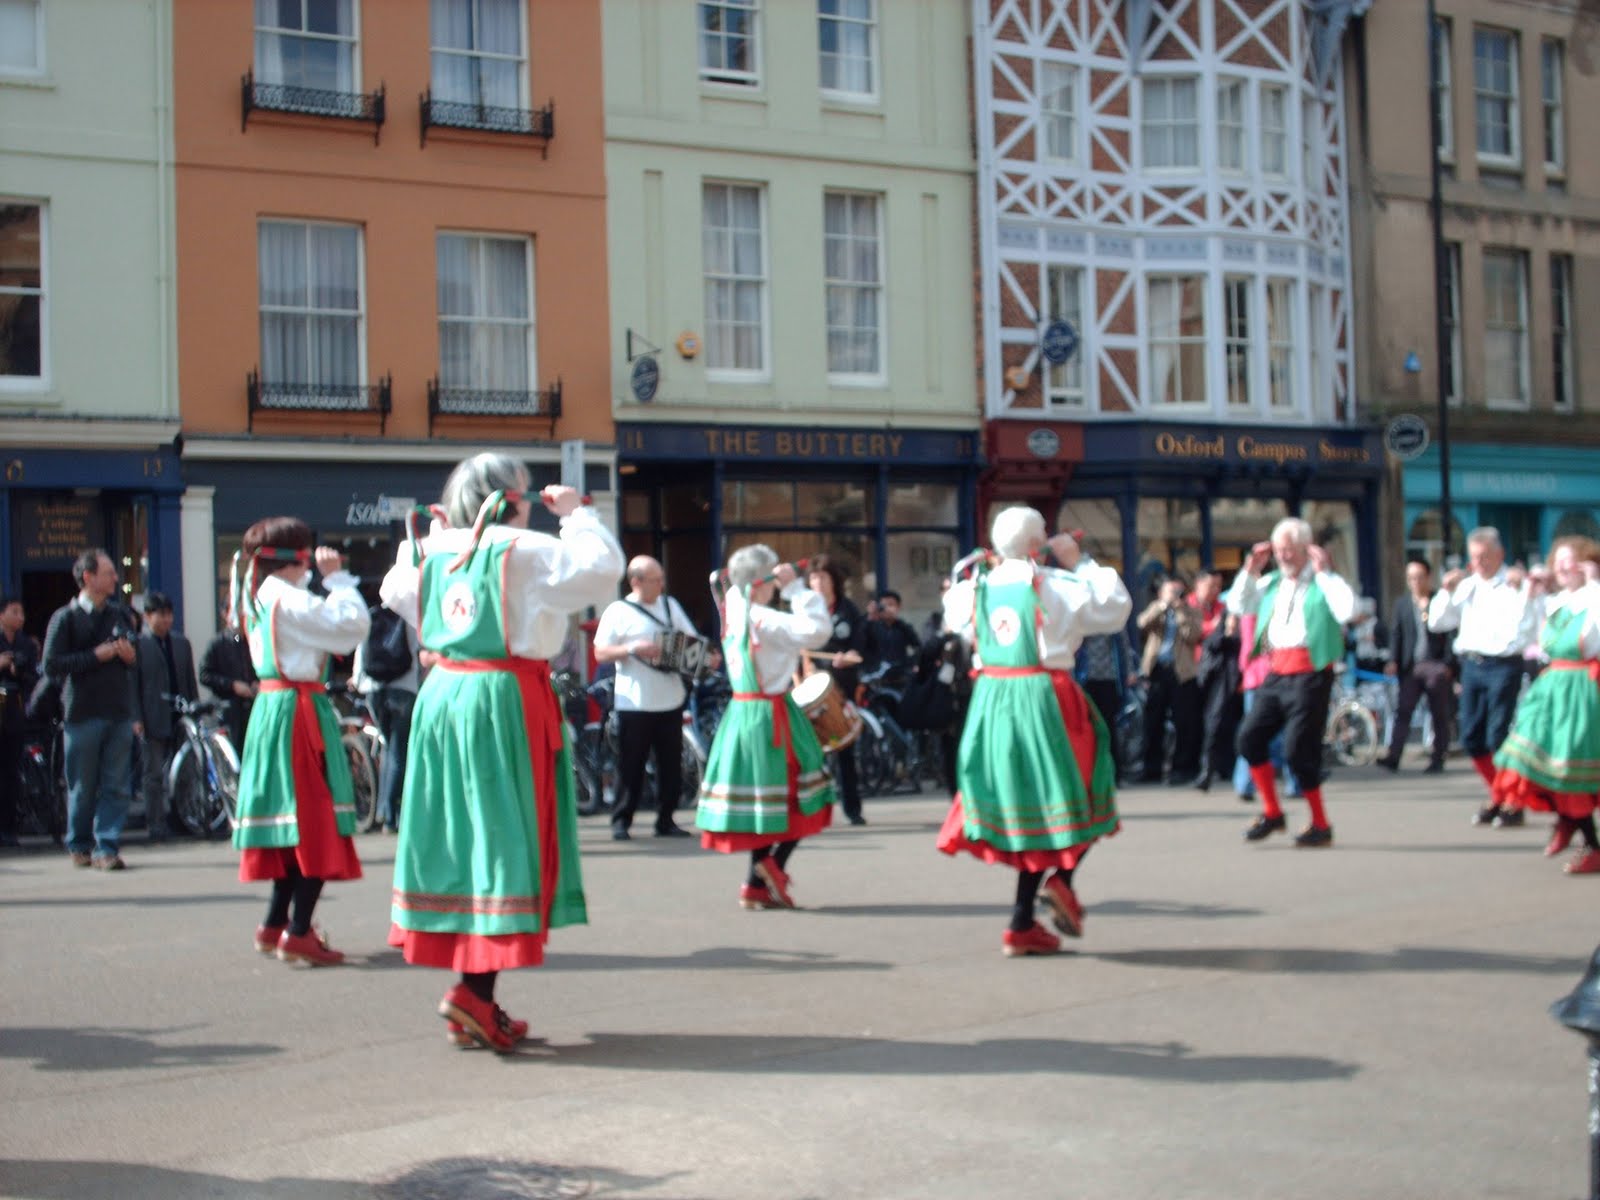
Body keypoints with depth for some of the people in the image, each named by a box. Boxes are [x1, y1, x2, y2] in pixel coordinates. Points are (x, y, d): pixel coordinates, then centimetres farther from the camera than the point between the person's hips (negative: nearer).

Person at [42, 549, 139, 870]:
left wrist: (131, 656, 2)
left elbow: (138, 659, 26)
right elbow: (51, 665, -9)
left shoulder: (121, 615, 14)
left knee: (117, 786, -2)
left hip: (119, 713, 4)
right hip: (83, 713, -4)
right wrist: (96, 656, -13)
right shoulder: (66, 617, -1)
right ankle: (79, 846, 17)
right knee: (82, 787, 2)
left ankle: (107, 847, 0)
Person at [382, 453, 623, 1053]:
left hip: (441, 696, 7)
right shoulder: (526, 551, -9)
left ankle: (471, 992, 16)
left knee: (458, 835, 11)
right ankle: (475, 990, -13)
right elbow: (602, 569, -10)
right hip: (505, 701, -7)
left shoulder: (432, 551, 9)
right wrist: (576, 513, 3)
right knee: (506, 839, -4)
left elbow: (395, 591, 27)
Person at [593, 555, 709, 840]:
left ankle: (666, 820, 15)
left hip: (670, 701, 5)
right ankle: (621, 820, 7)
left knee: (671, 763, 6)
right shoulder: (618, 611, -3)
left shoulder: (670, 605, 12)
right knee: (631, 765, -2)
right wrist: (633, 649, -19)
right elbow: (600, 653, -6)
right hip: (634, 704, -5)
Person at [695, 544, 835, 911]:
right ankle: (773, 864, -10)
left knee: (758, 799, 13)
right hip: (770, 716, -8)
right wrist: (796, 586, -20)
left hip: (740, 712, 8)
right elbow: (818, 629, -26)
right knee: (804, 797, 4)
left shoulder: (733, 608, 2)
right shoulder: (764, 620, -20)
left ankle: (759, 885, 14)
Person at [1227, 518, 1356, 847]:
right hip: (1277, 672, 7)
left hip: (1309, 673, -7)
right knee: (1250, 736, 3)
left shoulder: (1323, 582, -3)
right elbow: (1237, 606, 18)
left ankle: (1320, 825, 5)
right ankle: (1272, 813, 15)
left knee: (1298, 748, -9)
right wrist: (1250, 570, 9)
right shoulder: (1273, 582, 16)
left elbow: (1346, 610, -20)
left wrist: (1324, 572, -14)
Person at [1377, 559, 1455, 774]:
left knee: (1439, 715, 4)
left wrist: (1447, 664, -8)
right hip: (1411, 667, 2)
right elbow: (1396, 633, 9)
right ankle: (1393, 757, -14)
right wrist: (1393, 661, -4)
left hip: (1436, 666, -2)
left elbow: (1450, 635, -1)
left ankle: (1437, 759, 11)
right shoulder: (1402, 604, 12)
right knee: (1402, 711, -8)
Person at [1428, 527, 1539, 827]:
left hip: (1503, 665, -6)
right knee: (1471, 739, 7)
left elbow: (1525, 626, -14)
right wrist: (1446, 591, 2)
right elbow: (1437, 623, 13)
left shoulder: (1517, 586, -1)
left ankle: (1513, 804, 6)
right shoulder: (1466, 586, 15)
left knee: (1499, 738, -9)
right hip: (1471, 664, 6)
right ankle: (1496, 798, 24)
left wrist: (1520, 590, -20)